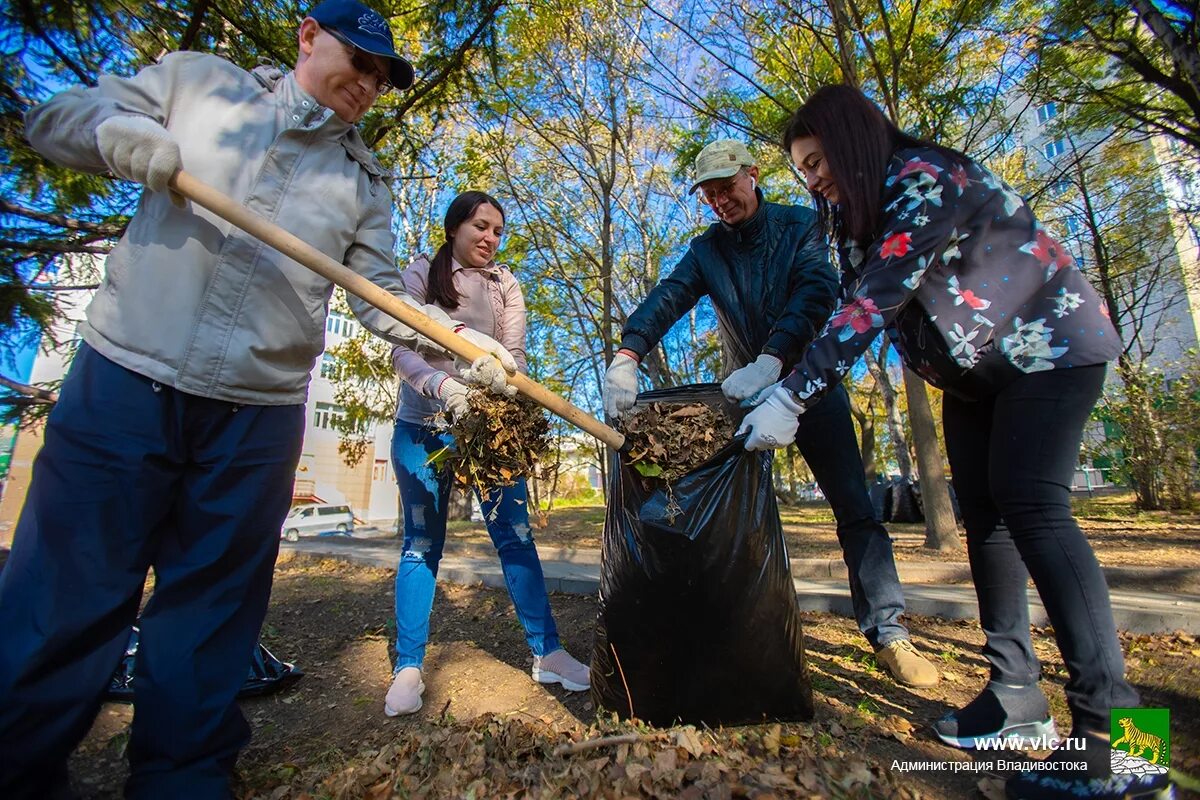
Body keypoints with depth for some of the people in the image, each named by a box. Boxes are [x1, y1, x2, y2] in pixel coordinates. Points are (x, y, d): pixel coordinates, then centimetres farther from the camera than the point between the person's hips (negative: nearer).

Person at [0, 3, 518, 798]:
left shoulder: (364, 177, 12)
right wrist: (119, 132, -6)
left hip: (258, 419, 1)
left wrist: (463, 338, -10)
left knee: (208, 616, 11)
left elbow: (382, 294, 5)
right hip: (125, 382, 0)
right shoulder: (197, 81, 14)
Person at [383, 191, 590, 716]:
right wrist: (441, 383, -31)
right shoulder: (421, 274, 3)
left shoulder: (505, 285, 10)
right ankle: (408, 667, 17)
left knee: (515, 535, -1)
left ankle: (547, 653, 10)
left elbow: (513, 353, 0)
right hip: (423, 426, -1)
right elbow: (402, 348, -10)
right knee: (421, 543, 4)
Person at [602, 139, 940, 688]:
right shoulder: (705, 250, 2)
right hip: (746, 393, 2)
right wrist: (627, 354, -36)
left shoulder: (799, 226, -4)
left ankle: (887, 633, 13)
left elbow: (816, 292, -22)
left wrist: (770, 362, -40)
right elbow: (667, 298, -16)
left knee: (855, 508, 0)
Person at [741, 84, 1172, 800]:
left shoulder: (929, 179, -22)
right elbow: (858, 299, 1)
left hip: (1047, 346, -8)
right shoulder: (863, 207, 6)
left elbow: (873, 303, -32)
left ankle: (1110, 733, -11)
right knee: (985, 514, 2)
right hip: (975, 370, 8)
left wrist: (793, 400, -36)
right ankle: (1017, 698, 9)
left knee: (1030, 507, -20)